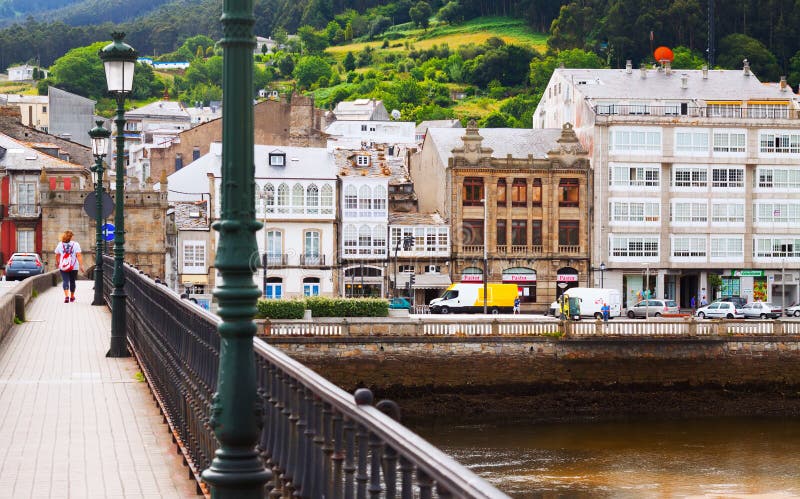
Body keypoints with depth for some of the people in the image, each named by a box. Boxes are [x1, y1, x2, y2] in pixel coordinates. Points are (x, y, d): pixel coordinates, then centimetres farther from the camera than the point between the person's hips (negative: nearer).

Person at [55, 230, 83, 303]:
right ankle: (72, 296, 28)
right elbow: (79, 255, -12)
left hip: (63, 267, 0)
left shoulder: (60, 244, 3)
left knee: (65, 281, -4)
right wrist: (81, 265, -13)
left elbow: (57, 255, 11)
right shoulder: (75, 244, -4)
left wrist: (57, 263, 28)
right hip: (74, 267, 0)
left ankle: (66, 296, -24)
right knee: (72, 281, 14)